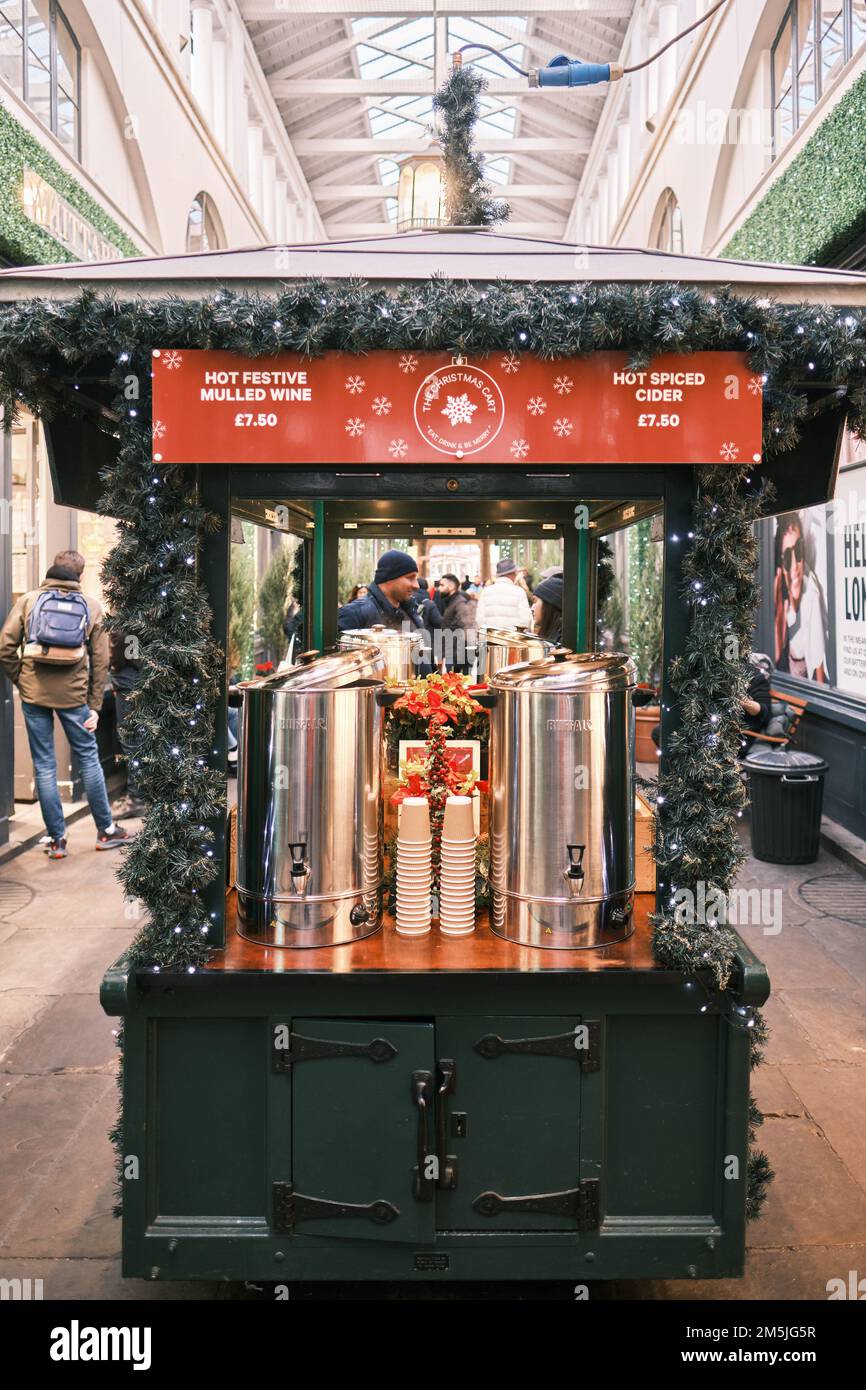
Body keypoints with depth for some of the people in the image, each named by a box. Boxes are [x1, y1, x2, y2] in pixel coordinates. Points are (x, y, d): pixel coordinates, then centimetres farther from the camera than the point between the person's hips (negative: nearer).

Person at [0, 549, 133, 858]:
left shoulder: (28, 600, 1)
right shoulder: (91, 607, 4)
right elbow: (100, 660, 3)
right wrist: (95, 705, 7)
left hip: (34, 694, 0)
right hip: (73, 694, 0)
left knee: (44, 765, 7)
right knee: (88, 757, 13)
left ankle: (57, 840, 11)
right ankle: (106, 830, 21)